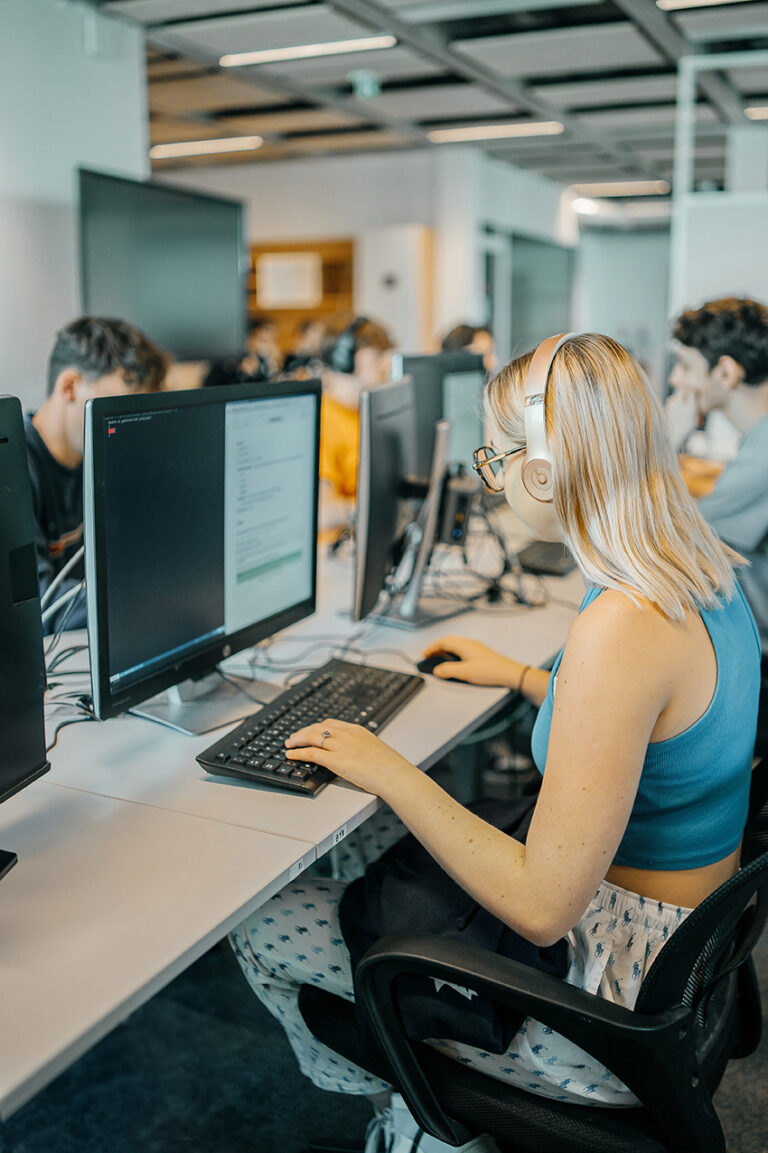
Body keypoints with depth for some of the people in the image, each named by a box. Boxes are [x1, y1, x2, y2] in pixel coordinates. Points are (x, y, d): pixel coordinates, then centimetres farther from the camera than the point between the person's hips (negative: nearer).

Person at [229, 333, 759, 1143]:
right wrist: (522, 677, 19)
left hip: (617, 1003, -9)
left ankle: (372, 1086, 31)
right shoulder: (703, 570, -3)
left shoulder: (621, 627, -33)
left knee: (264, 929, 0)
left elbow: (540, 907, -29)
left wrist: (387, 772, -19)